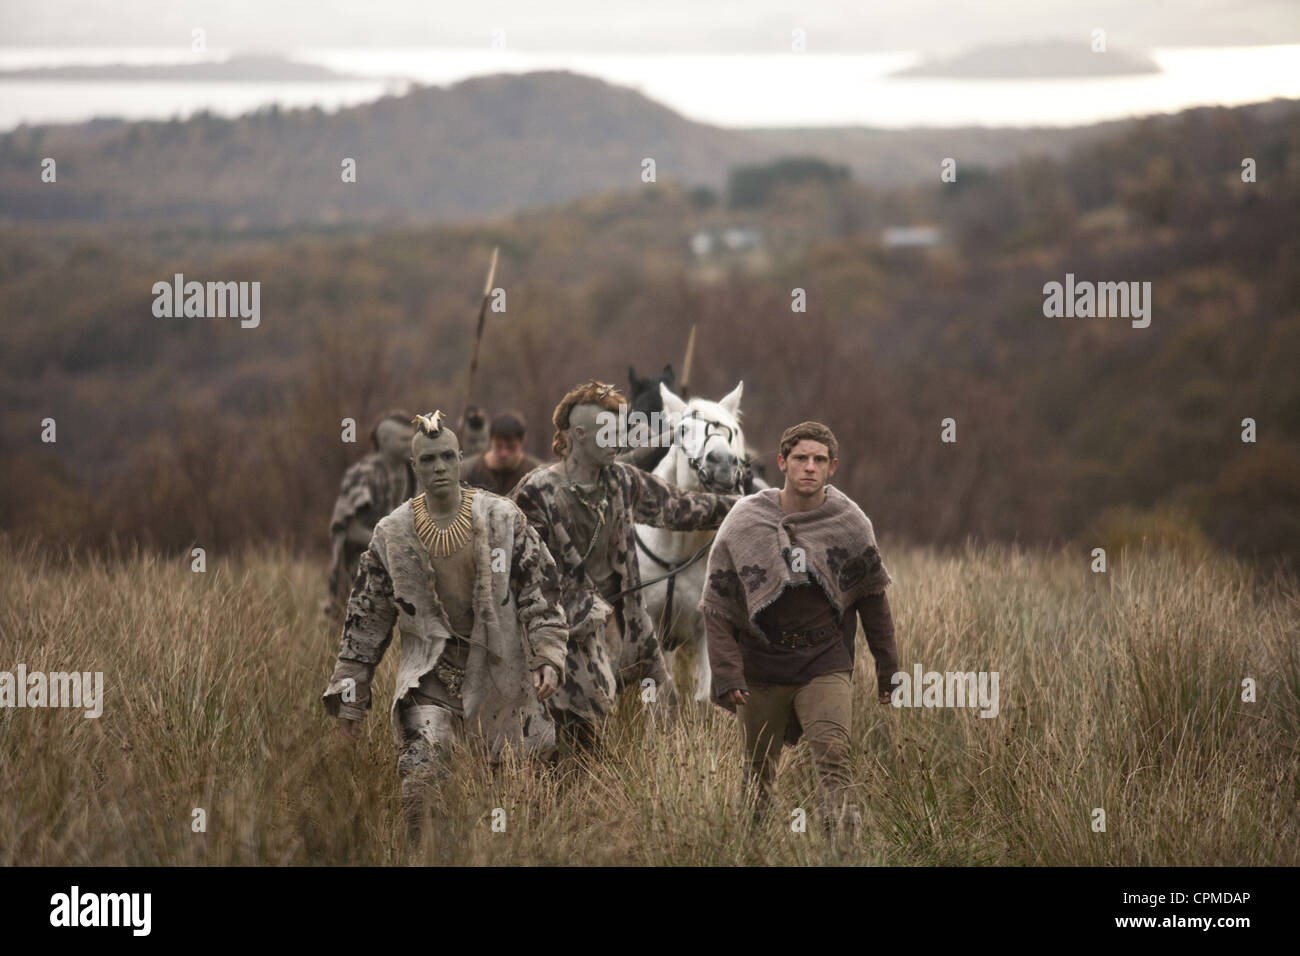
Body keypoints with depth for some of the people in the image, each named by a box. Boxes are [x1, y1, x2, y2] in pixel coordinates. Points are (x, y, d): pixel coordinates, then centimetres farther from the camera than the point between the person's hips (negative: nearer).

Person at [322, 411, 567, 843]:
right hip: (430, 671, -1)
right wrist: (349, 694, 6)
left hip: (498, 667, 1)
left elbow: (540, 588, 1)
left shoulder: (502, 518, -1)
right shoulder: (393, 535, 1)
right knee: (420, 775, -18)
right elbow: (366, 616, 7)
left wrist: (548, 657, -11)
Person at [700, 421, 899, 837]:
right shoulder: (744, 522, -3)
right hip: (761, 667, 1)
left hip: (826, 663, -1)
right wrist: (726, 674, -9)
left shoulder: (850, 524, 0)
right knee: (759, 771, 7)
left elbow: (872, 598, 12)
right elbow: (716, 607, 0)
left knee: (833, 757, -20)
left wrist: (887, 669, 13)